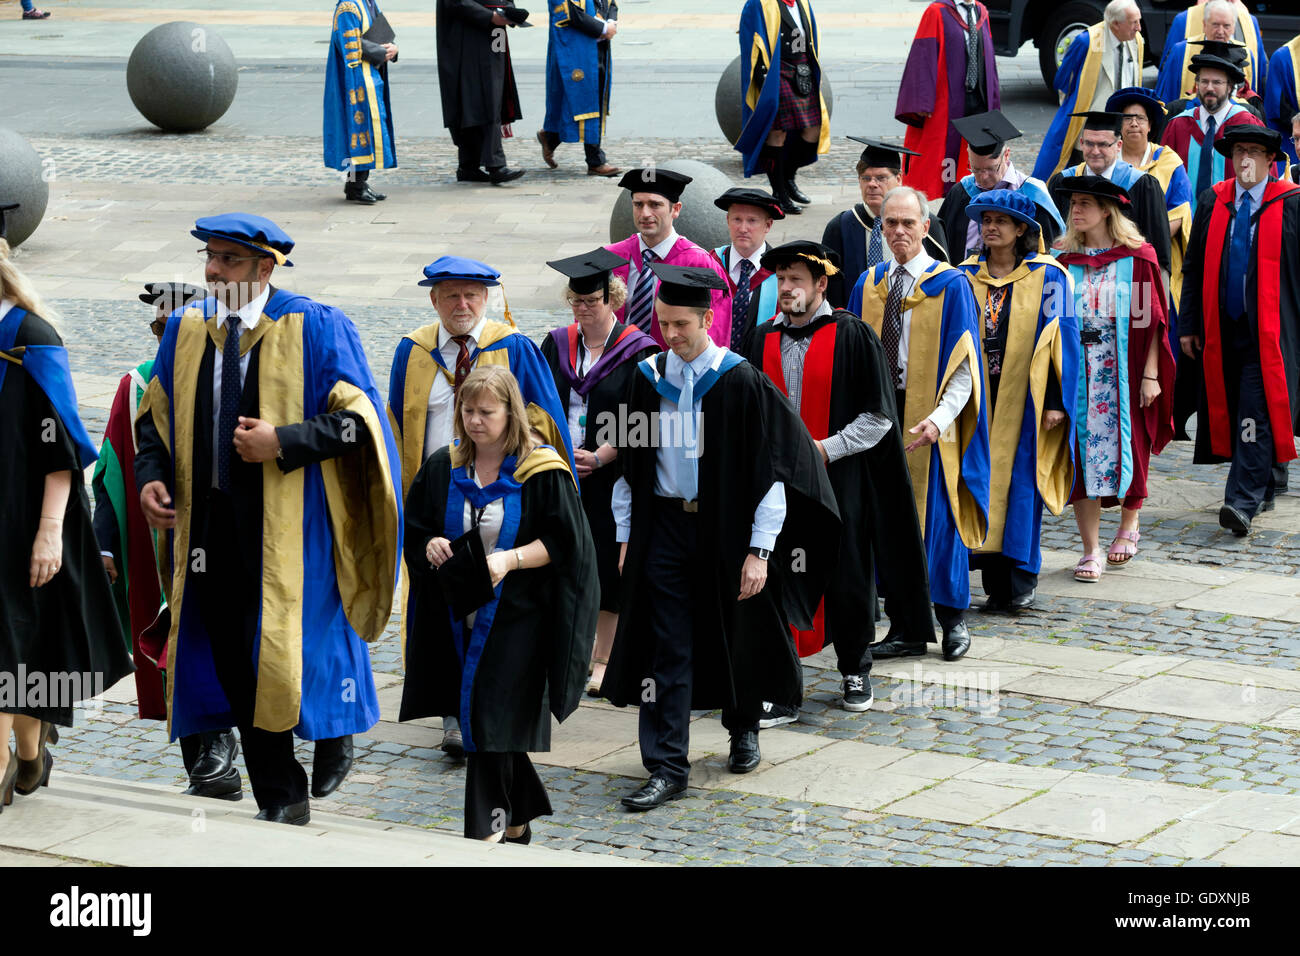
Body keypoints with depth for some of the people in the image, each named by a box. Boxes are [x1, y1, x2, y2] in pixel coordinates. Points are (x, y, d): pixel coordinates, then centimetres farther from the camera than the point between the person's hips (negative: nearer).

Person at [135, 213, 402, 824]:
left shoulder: (315, 328, -5)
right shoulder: (186, 330, 9)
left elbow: (359, 419, -8)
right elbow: (156, 414, 17)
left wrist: (281, 442, -19)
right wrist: (151, 476, -1)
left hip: (289, 523, -5)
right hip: (211, 518, 5)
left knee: (286, 653, -5)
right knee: (234, 662, 5)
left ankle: (335, 729, 28)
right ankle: (281, 801, 15)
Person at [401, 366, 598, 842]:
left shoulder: (542, 471, -7)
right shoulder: (442, 467, 6)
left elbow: (563, 541, -8)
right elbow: (413, 530, 13)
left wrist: (512, 559, -22)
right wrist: (431, 545, -9)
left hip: (514, 618, -5)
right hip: (454, 614, 5)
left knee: (493, 718, -8)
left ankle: (488, 826, -1)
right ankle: (519, 817, 23)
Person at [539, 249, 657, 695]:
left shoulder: (636, 352, -5)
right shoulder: (558, 345, 8)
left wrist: (600, 457, -19)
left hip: (611, 476, -3)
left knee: (607, 565, 2)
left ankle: (601, 659, 11)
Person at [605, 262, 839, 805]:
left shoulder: (741, 382, -10)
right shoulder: (648, 378, 2)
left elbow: (771, 468, -9)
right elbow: (631, 462, 11)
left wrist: (760, 550, -13)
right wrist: (626, 535, 9)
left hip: (725, 526, -2)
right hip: (663, 526, 2)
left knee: (735, 635, 13)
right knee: (666, 648, -2)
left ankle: (743, 730, 39)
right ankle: (667, 768, -1)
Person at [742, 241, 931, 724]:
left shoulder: (853, 336, -4)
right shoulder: (763, 340, 9)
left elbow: (878, 416, -5)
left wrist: (827, 448, -13)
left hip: (838, 481, -3)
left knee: (846, 579, 5)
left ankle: (855, 670, 26)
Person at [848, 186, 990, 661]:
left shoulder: (950, 286, -4)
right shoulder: (868, 286, 10)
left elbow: (964, 365, -7)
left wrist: (939, 418, -20)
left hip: (926, 417, -4)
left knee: (935, 518, -1)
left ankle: (953, 621, 15)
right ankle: (906, 630, 12)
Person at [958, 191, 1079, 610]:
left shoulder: (1045, 276, -2)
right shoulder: (967, 276, 9)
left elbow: (1062, 337, -4)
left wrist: (1055, 400, -10)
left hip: (1024, 398, -3)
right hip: (979, 400, 3)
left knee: (1021, 482, -5)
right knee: (983, 481, 0)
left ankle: (1022, 575, 3)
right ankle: (996, 584, 5)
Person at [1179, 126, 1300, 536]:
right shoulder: (1212, 202, 8)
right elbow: (1195, 266, 12)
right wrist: (1189, 324, 9)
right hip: (1223, 329, 5)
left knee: (1257, 415, -13)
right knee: (1228, 411, 11)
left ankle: (1243, 502, -17)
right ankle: (1263, 491, 27)